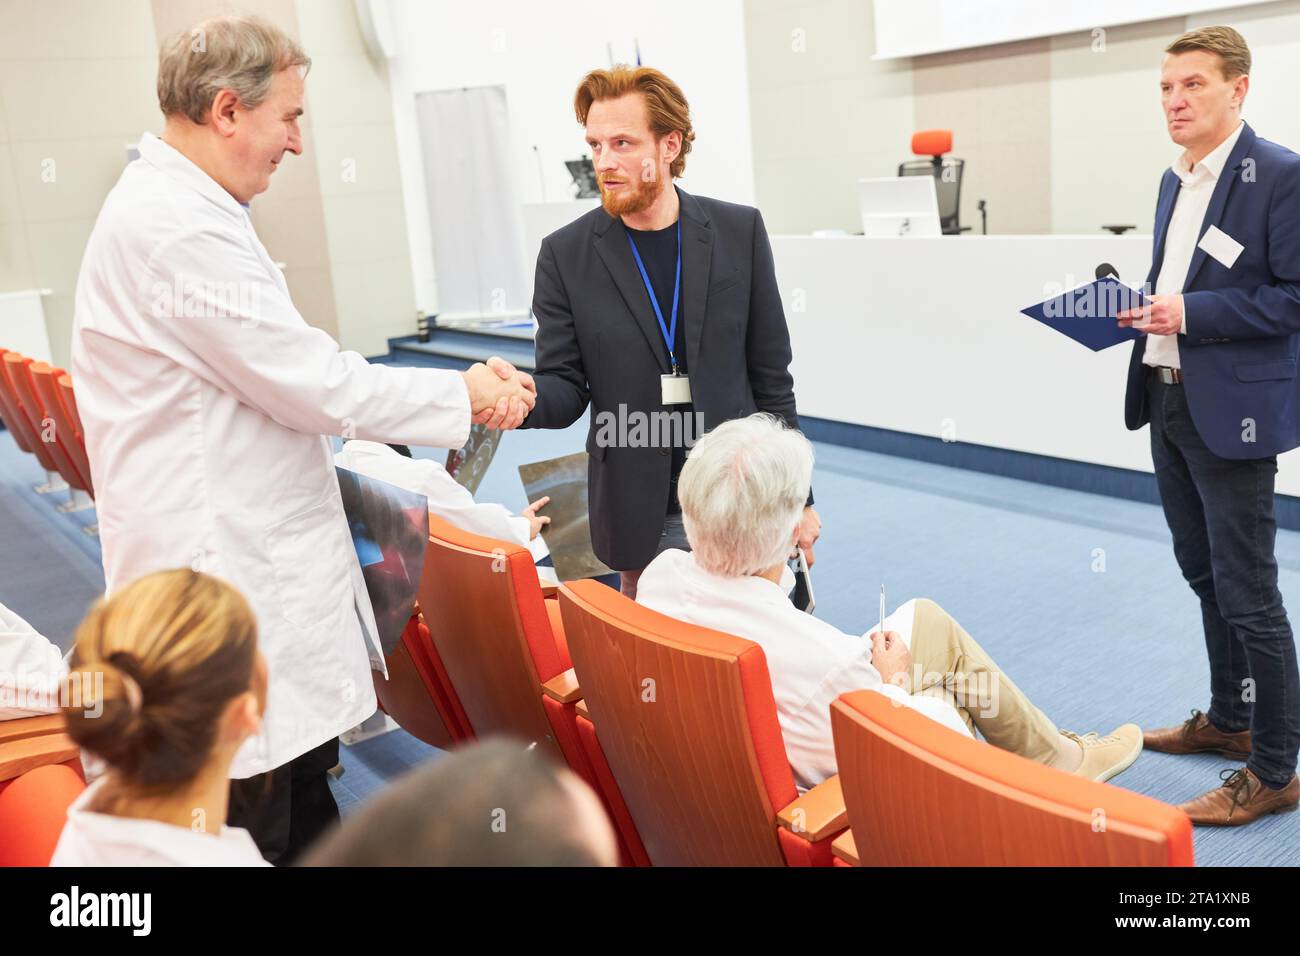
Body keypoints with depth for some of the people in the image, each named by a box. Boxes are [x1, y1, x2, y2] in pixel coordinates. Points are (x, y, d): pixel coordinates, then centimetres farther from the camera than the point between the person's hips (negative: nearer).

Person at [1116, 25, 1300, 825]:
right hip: (1168, 402, 8)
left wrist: (1191, 313, -21)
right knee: (1205, 574, 19)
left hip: (1233, 413, -8)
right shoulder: (1176, 179, 13)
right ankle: (1229, 718, 36)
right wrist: (1144, 307, 2)